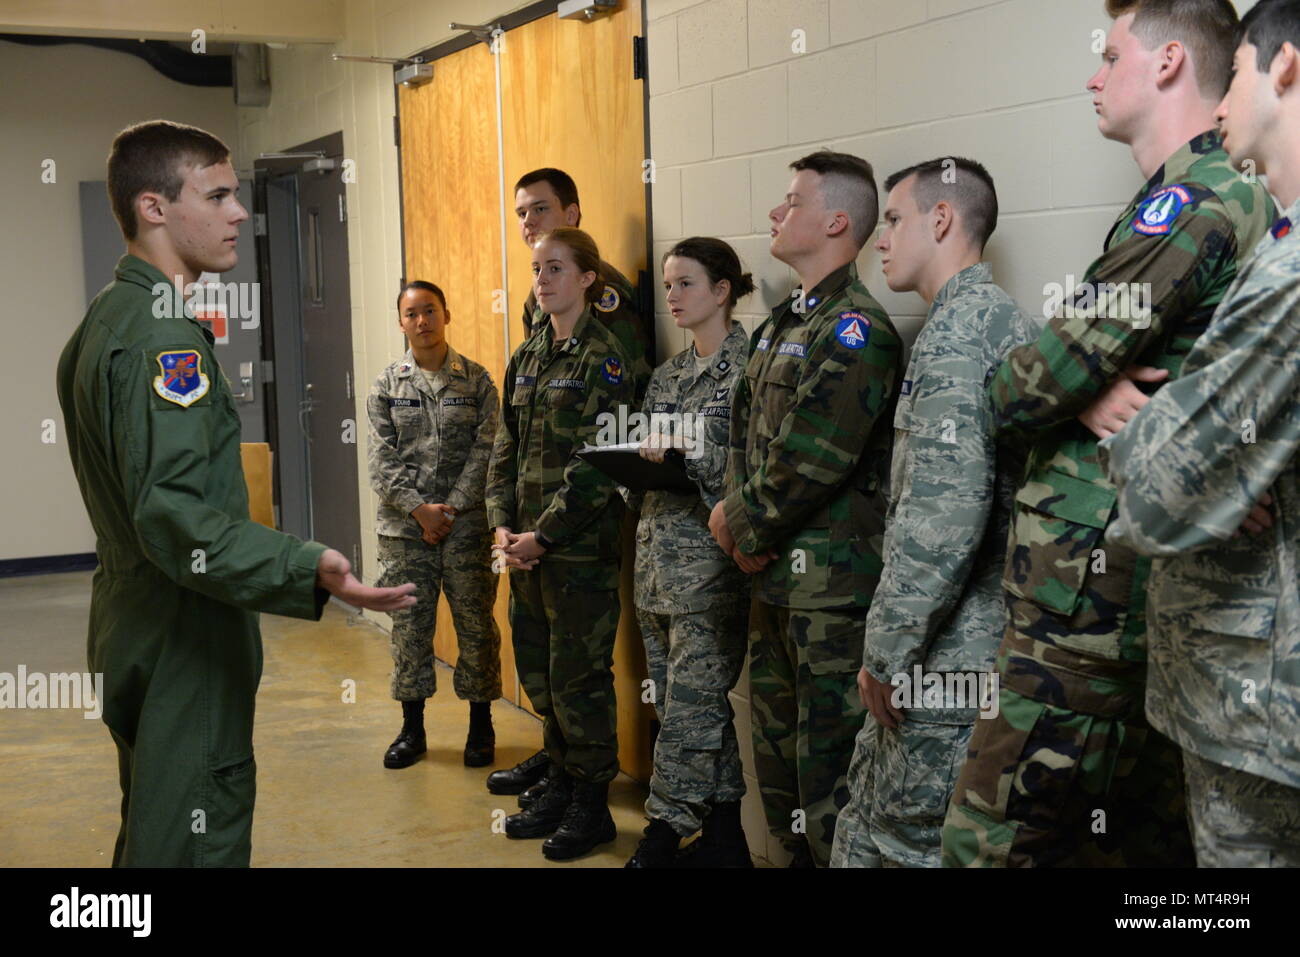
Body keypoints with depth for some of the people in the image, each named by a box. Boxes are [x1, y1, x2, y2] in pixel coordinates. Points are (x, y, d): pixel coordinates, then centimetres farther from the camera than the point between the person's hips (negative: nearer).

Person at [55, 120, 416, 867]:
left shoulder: (104, 321, 12)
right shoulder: (162, 334, -20)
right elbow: (174, 516, -29)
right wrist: (309, 570, -40)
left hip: (134, 633, 10)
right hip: (184, 645, -10)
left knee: (152, 831, 22)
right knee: (196, 842, -3)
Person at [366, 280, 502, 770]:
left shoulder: (477, 380, 3)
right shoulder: (386, 385, 6)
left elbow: (486, 451, -4)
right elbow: (382, 459, 0)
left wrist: (452, 509, -11)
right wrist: (418, 509, -11)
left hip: (466, 525, -1)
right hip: (405, 528, 1)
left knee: (477, 627, 3)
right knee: (409, 628, 7)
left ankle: (481, 727, 18)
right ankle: (412, 729, 19)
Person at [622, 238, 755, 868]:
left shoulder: (750, 366, -7)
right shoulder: (667, 375, 17)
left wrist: (685, 459, -21)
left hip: (713, 560, -8)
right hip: (657, 551, 8)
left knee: (689, 707, -5)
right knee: (684, 703, 11)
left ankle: (662, 839, 5)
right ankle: (723, 835, 21)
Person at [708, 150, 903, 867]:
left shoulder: (856, 330, -14)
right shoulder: (782, 324, 16)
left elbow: (806, 463, -20)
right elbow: (745, 425, 15)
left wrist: (744, 531, -8)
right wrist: (732, 509, -2)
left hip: (831, 583, -9)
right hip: (774, 574, 10)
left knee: (827, 754, -3)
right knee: (775, 738, 19)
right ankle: (795, 852, 34)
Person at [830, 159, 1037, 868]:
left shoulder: (960, 325, -14)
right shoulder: (1000, 319, 17)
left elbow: (946, 509, -24)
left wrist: (886, 649, -16)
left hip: (950, 654, -10)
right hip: (958, 646, 10)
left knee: (913, 839, 1)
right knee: (867, 820, 17)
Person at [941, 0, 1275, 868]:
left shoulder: (1188, 201, -14)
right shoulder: (1236, 196, 18)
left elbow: (1026, 393, -16)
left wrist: (1028, 388, 4)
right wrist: (1084, 392, -2)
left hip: (1093, 587, -10)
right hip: (1157, 585, 10)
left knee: (991, 839, -6)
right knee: (1141, 836, 16)